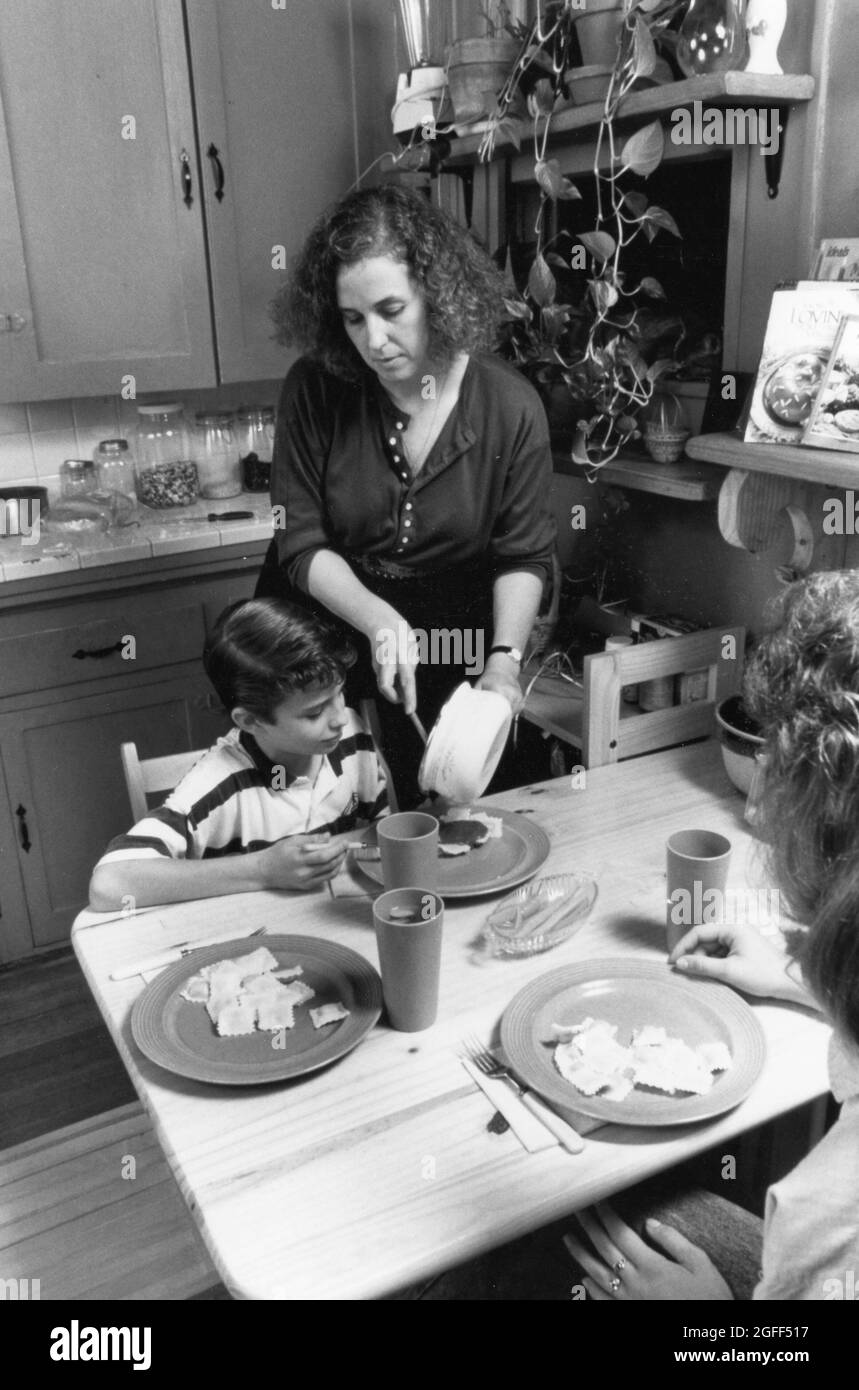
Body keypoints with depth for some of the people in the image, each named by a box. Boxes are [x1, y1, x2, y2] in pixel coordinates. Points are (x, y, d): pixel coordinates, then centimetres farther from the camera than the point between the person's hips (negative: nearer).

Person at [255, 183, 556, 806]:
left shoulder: (511, 405, -15)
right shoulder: (315, 390, -15)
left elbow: (524, 556, -8)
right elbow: (302, 544, -13)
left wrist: (504, 660, -22)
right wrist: (379, 620, -28)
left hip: (450, 659, 0)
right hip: (325, 622, 1)